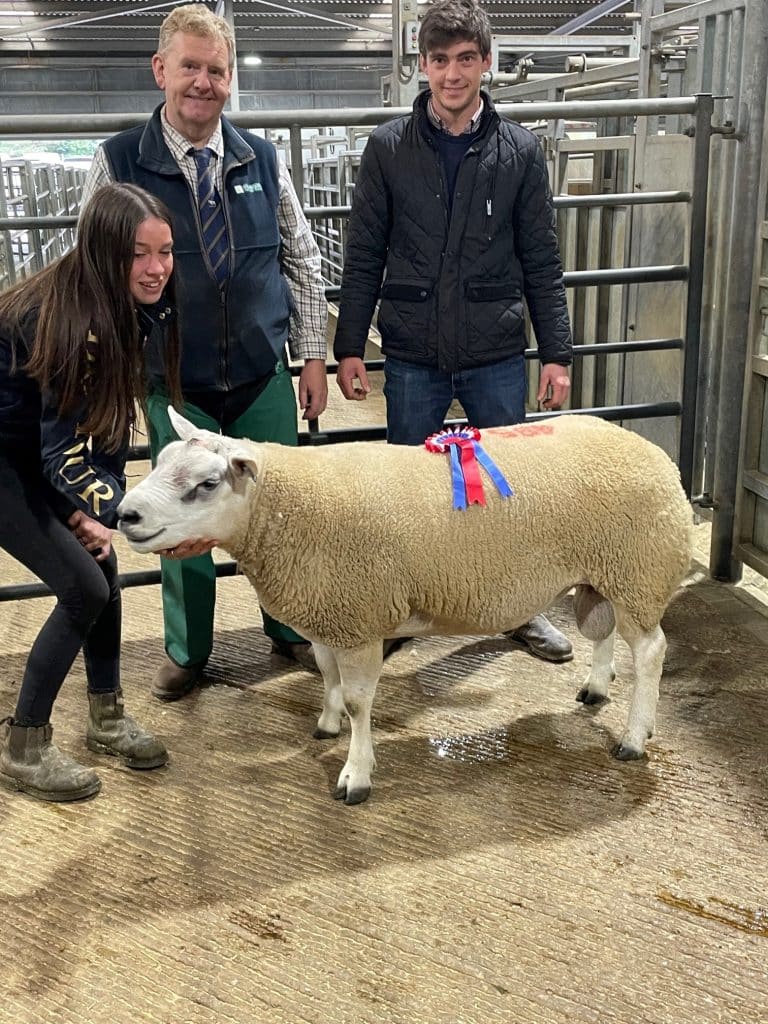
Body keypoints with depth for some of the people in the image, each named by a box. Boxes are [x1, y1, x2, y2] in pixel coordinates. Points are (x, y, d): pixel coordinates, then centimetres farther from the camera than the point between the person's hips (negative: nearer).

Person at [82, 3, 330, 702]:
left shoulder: (261, 159, 2)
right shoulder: (119, 163, -5)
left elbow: (302, 262, 8)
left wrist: (313, 355, 5)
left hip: (263, 379, 2)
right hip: (175, 386, -2)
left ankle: (289, 629, 35)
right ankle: (186, 652, 30)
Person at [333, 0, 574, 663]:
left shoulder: (519, 151, 2)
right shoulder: (389, 148, 1)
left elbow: (542, 264, 3)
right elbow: (364, 257, 2)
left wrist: (557, 353, 0)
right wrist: (350, 347, -1)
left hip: (498, 356, 1)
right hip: (413, 357, 0)